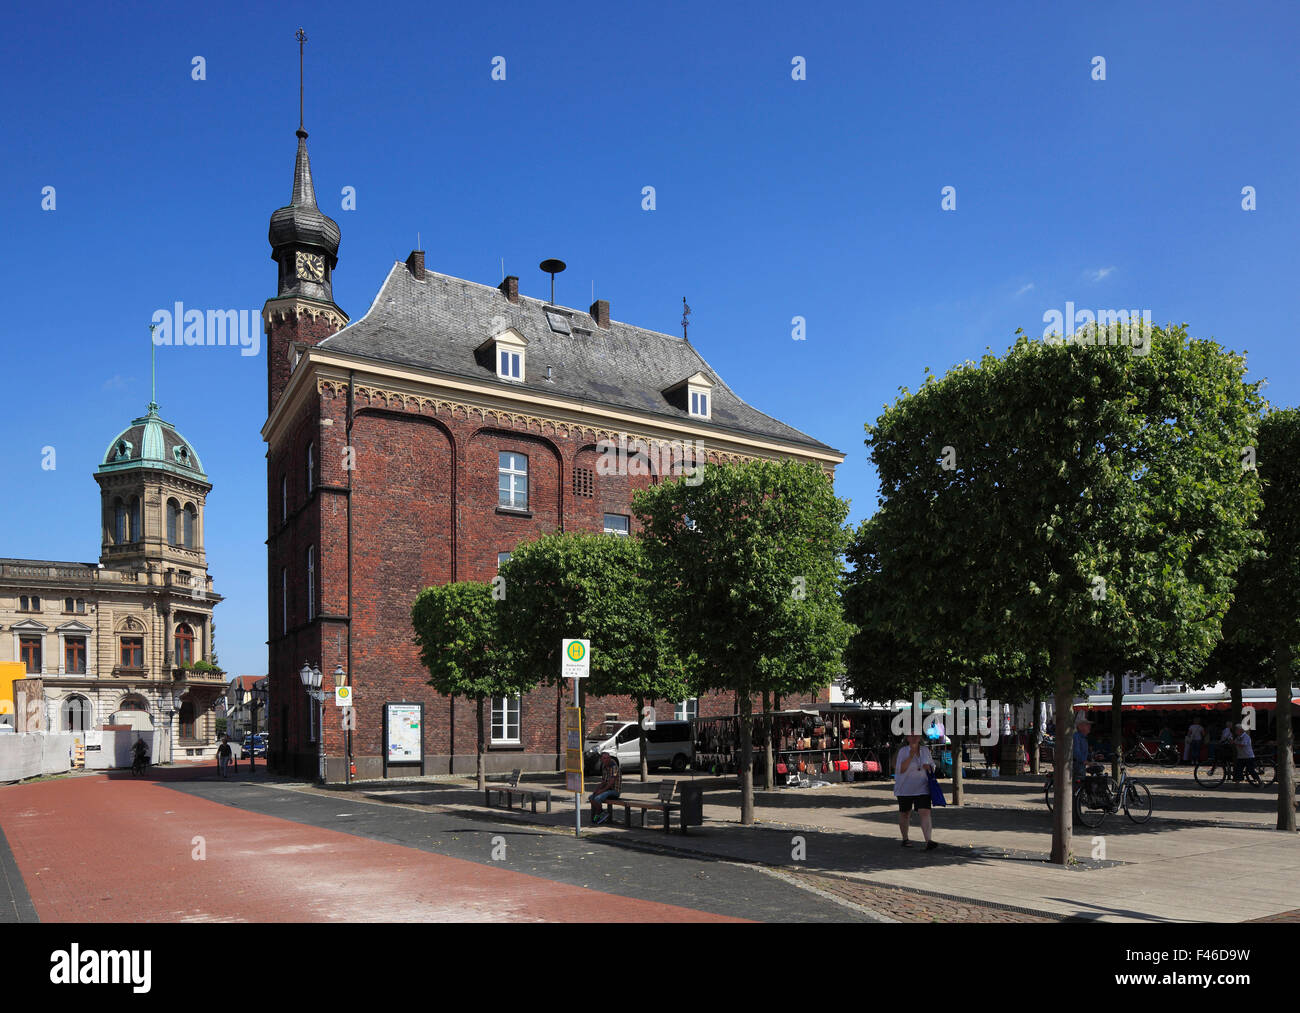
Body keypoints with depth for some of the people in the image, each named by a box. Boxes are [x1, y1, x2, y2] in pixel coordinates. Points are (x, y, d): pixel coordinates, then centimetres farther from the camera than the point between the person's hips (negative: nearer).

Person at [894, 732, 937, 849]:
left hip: (922, 788, 2)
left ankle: (928, 841, -20)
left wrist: (929, 767, -6)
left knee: (925, 812, -13)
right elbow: (901, 769, -17)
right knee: (905, 813, 10)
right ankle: (905, 839, 28)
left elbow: (932, 765, 18)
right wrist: (911, 756, -25)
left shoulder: (925, 750, 6)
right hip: (905, 789, -2)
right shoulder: (903, 751, -8)